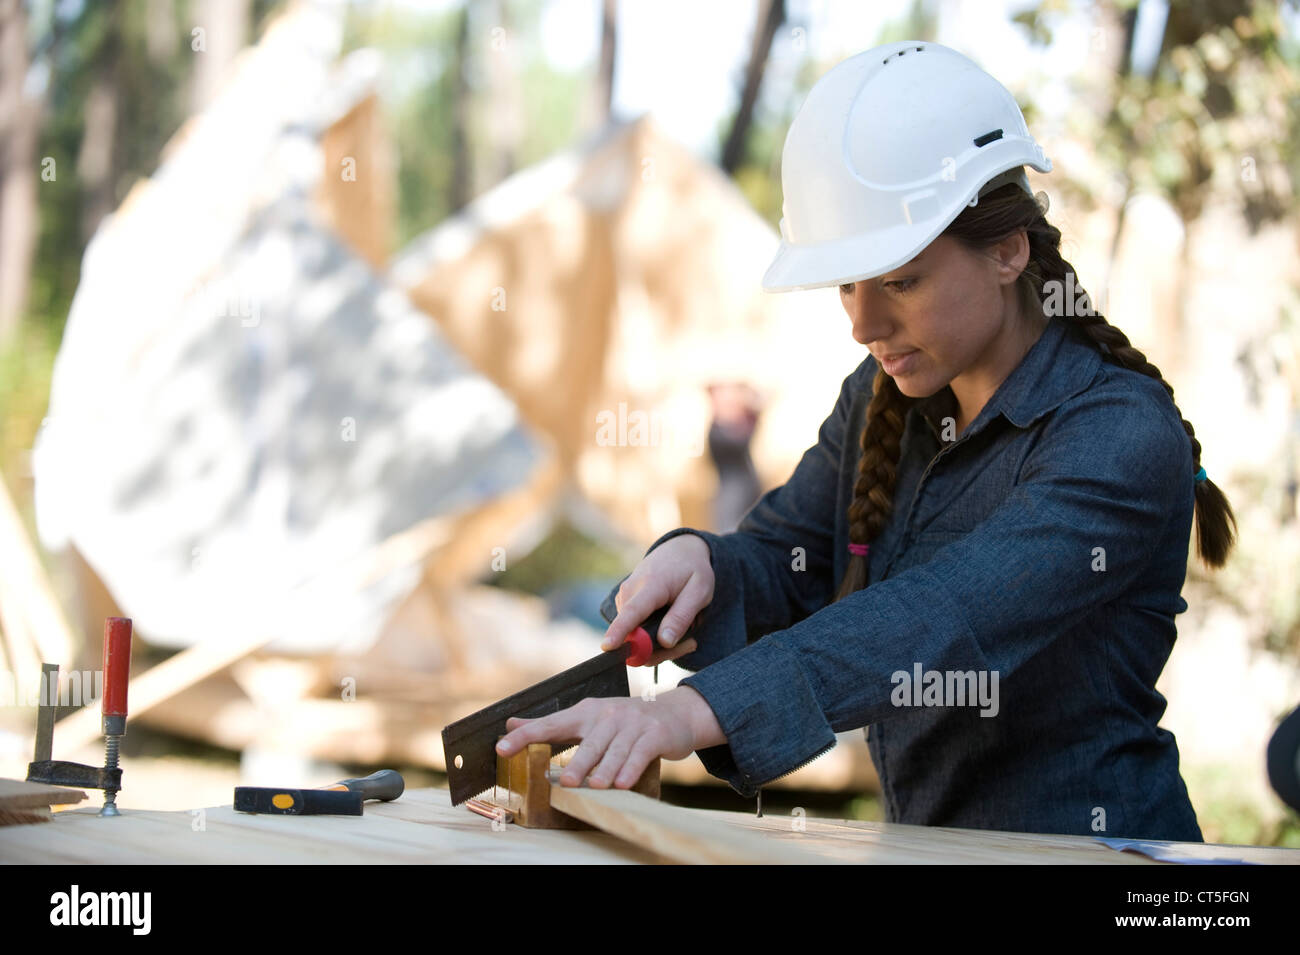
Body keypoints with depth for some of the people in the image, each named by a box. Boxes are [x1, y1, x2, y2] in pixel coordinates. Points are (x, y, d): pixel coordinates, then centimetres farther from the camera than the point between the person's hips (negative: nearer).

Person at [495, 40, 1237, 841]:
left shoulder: (1125, 437, -17)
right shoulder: (882, 400, 7)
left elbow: (945, 618, -30)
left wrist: (694, 709, -40)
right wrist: (697, 562, -13)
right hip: (920, 841, 6)